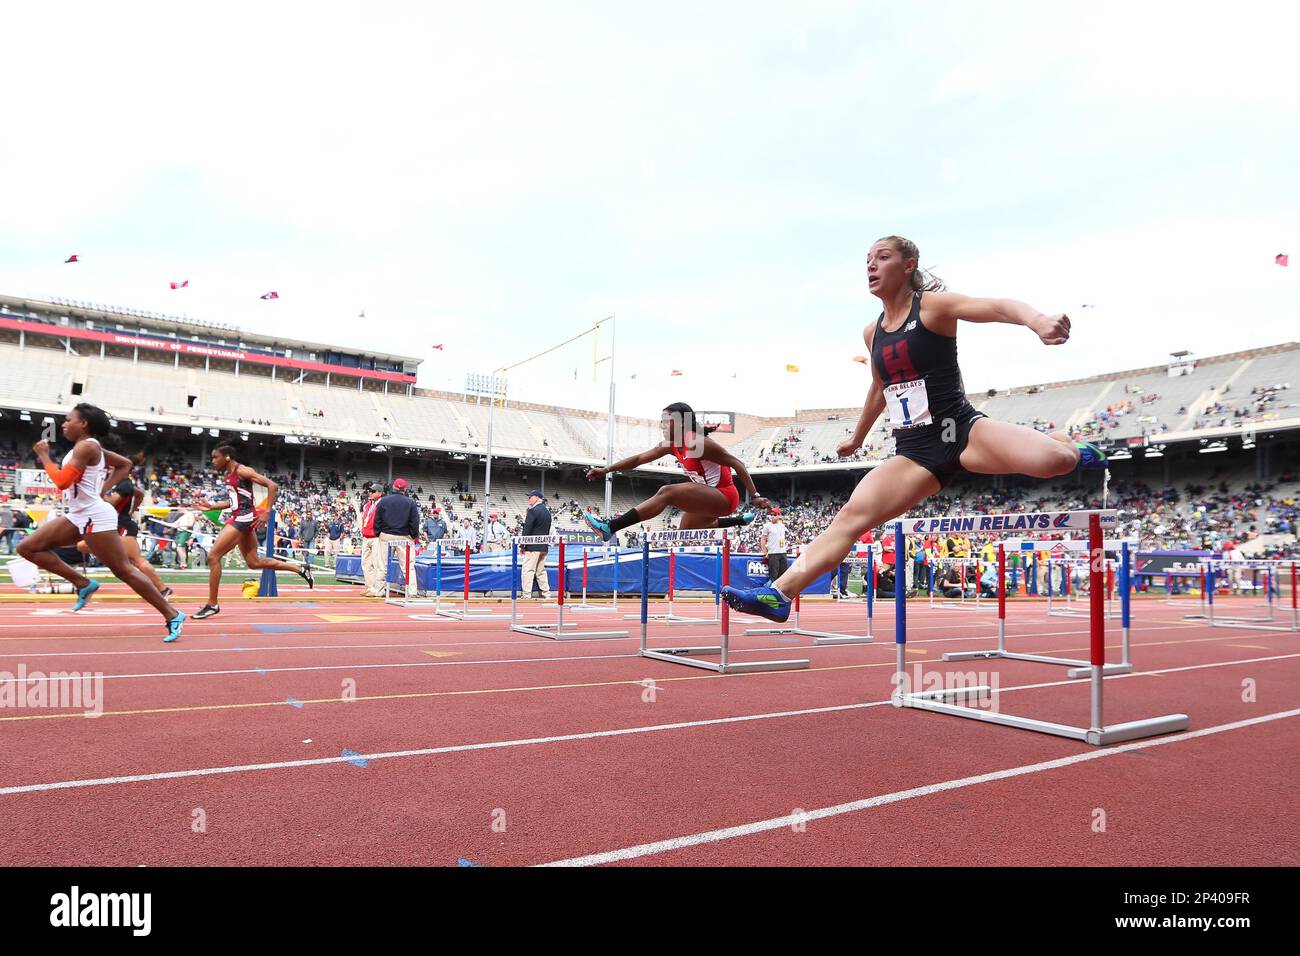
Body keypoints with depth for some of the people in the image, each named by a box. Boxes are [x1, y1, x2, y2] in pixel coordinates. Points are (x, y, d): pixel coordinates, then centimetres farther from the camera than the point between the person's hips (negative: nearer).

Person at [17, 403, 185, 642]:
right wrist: (104, 488, 14)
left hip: (94, 516, -10)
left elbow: (62, 482, -22)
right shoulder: (89, 446, 14)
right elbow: (125, 464, 24)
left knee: (124, 571, -9)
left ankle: (173, 615, -5)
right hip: (77, 515, 10)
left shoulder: (86, 446, -14)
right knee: (28, 547, 7)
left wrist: (44, 456, -8)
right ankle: (83, 584, 6)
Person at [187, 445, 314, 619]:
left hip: (244, 518, -10)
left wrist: (266, 512, -20)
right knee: (254, 562, 12)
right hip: (239, 518, 10)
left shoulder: (242, 471, -12)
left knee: (213, 556, -9)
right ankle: (300, 569, 20)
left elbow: (272, 486, -17)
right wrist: (211, 506, 17)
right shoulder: (227, 474, 15)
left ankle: (212, 604, -1)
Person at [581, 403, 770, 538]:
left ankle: (609, 527, -29)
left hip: (723, 496, -10)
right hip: (709, 499, 10)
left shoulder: (697, 443, -20)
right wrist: (606, 470, -1)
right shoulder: (671, 445, 5)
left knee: (667, 493, -25)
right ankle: (738, 521, 39)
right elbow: (638, 459, 7)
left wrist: (754, 496, -22)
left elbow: (737, 464, -20)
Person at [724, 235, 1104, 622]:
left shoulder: (933, 306, -4)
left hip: (961, 430, -4)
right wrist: (857, 438, 42)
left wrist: (1037, 320, -46)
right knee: (850, 516, -12)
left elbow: (997, 306, -23)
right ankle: (778, 594, -18)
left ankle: (1065, 444, 13)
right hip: (915, 451, 5)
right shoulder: (872, 333, 14)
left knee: (1054, 460, -27)